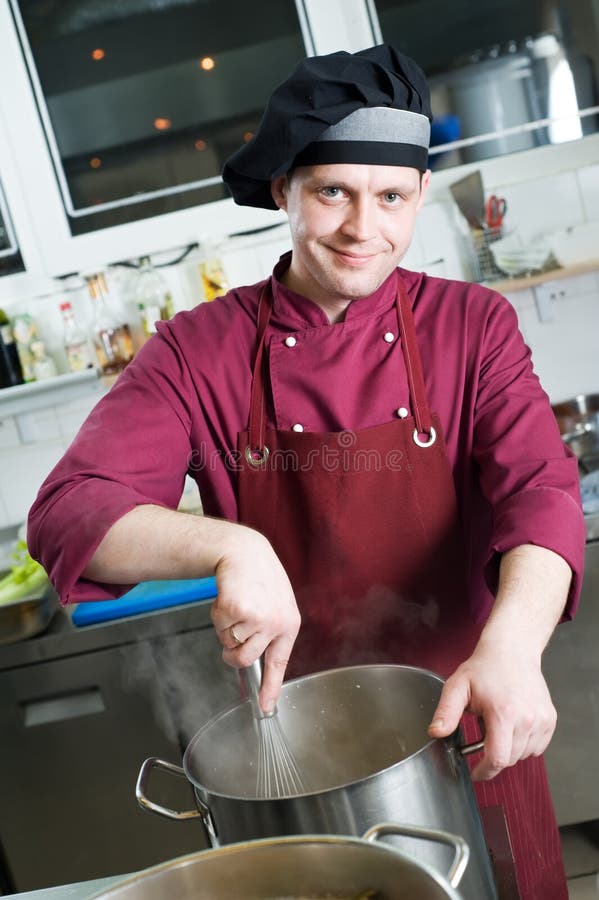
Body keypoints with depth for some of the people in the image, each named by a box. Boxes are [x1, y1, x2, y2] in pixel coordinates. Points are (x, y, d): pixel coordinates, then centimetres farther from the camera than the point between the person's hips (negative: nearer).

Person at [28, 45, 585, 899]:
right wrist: (228, 546, -35)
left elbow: (540, 493, -19)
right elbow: (67, 514, -17)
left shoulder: (474, 325, -7)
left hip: (464, 733, 1)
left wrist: (512, 644, -38)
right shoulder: (199, 350, -9)